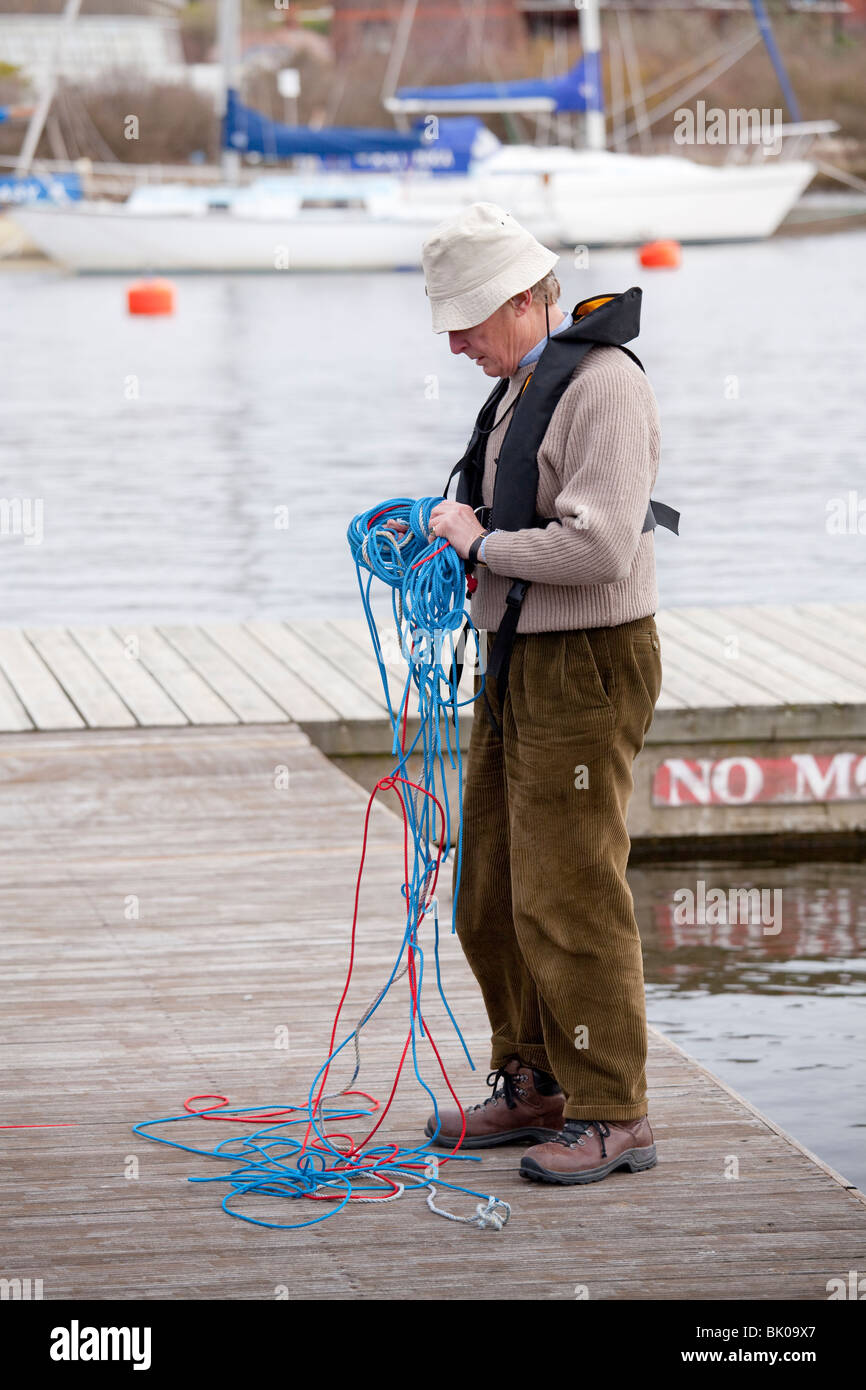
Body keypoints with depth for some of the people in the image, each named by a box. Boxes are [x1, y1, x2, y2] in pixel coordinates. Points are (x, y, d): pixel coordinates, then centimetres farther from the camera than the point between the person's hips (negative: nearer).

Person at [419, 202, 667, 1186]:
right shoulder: (520, 385, 13)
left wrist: (483, 543, -15)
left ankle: (612, 1115, 1)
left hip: (587, 667, -10)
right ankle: (534, 1087, 26)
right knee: (491, 890, 14)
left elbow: (598, 547, -27)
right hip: (520, 663, 10)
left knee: (568, 898, -7)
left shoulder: (604, 386, -18)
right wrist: (463, 543, 9)